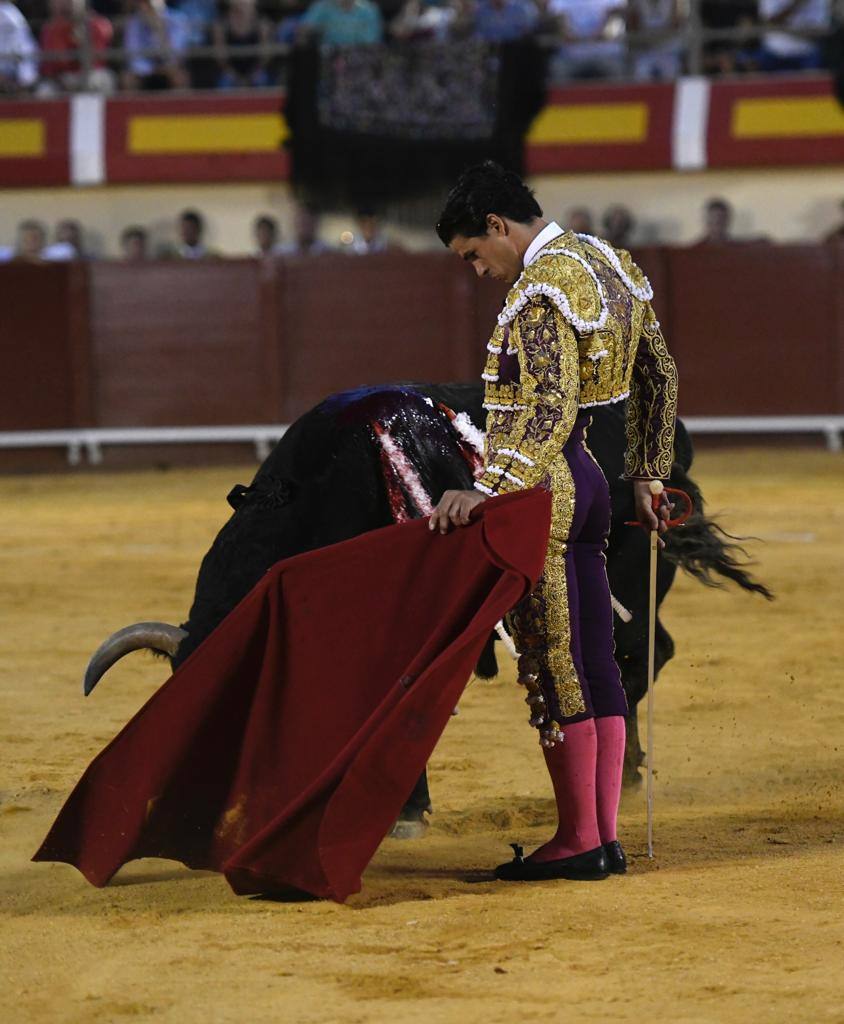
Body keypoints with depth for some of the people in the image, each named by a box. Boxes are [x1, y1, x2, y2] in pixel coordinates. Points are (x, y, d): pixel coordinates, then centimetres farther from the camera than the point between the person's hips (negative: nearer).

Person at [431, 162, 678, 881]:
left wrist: (490, 490, -33)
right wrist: (645, 479, 25)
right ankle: (606, 835, 11)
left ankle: (578, 839, 1)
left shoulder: (541, 289, -17)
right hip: (588, 483, 9)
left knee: (552, 665, -3)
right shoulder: (609, 264, 12)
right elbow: (659, 377, 19)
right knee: (594, 661, 9)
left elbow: (551, 410, -27)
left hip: (543, 489, -9)